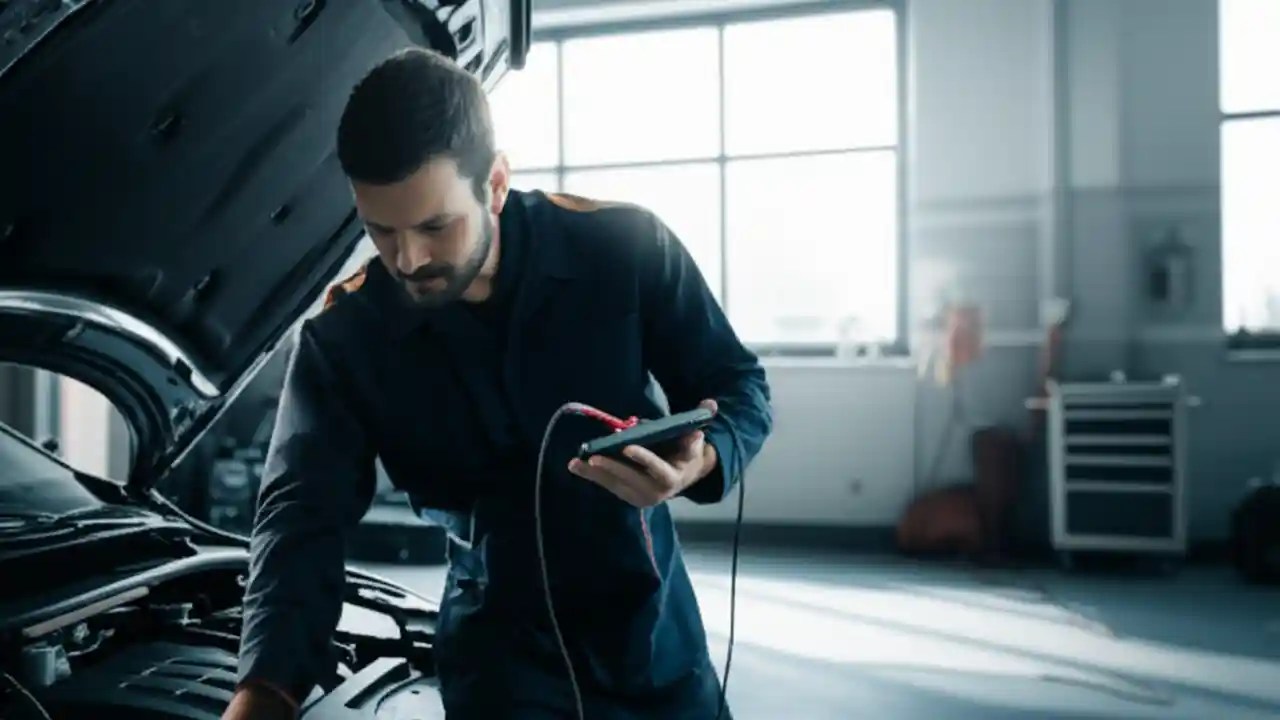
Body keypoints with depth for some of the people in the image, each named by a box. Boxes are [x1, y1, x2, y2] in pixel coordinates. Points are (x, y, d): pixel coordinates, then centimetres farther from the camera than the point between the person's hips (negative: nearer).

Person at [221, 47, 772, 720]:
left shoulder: (625, 247, -16)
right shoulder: (343, 338, -13)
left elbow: (738, 385, -5)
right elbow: (302, 517, -20)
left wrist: (700, 462, -28)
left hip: (652, 626, 2)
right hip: (499, 645, -1)